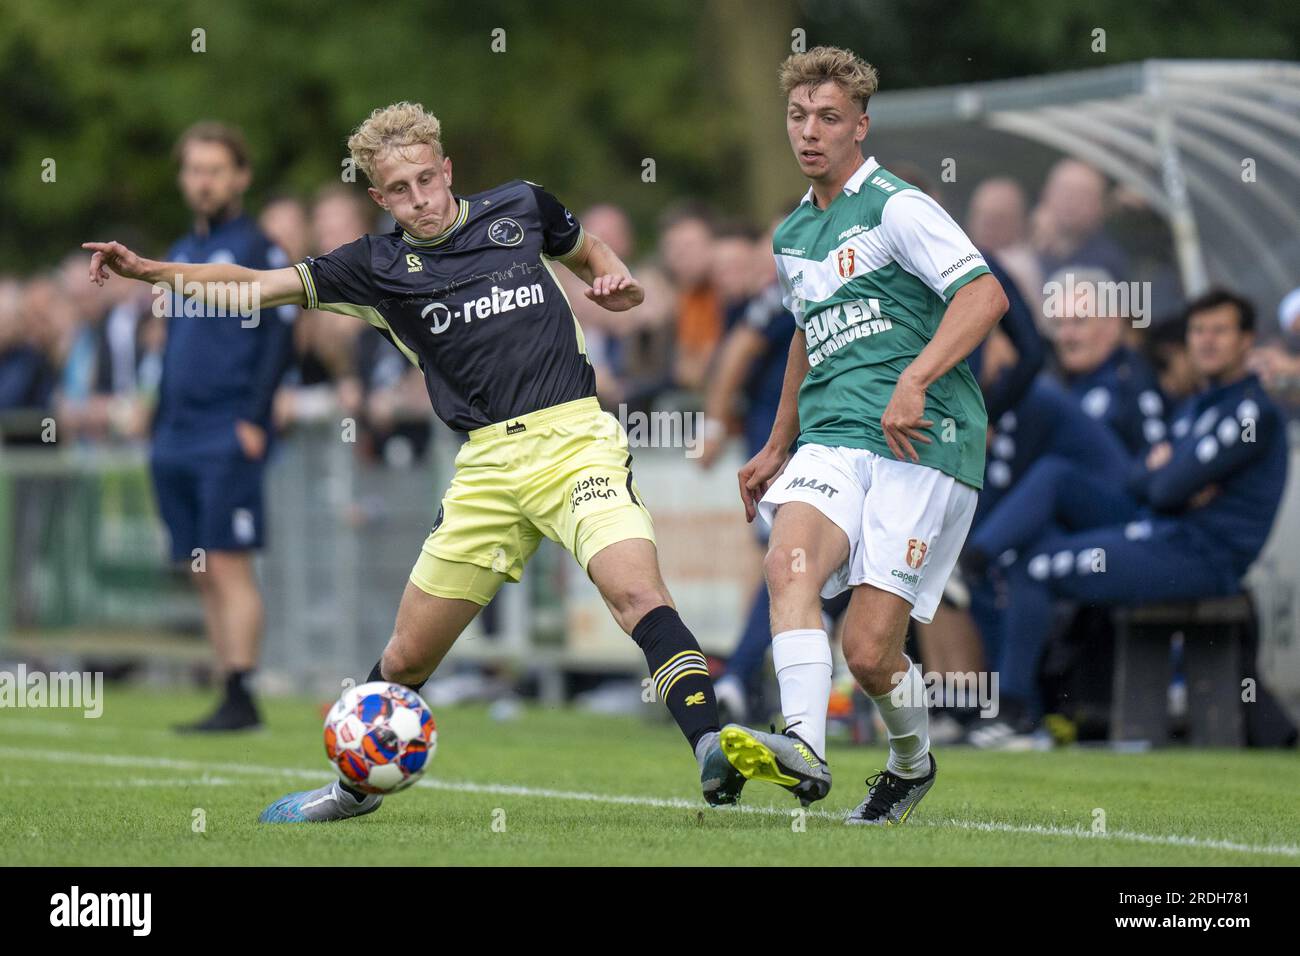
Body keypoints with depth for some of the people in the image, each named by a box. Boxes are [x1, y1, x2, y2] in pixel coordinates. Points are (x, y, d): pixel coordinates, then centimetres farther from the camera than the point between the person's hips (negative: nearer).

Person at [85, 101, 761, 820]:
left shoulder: (519, 207, 8)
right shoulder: (378, 266, 6)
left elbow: (587, 252, 28)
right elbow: (258, 284, 3)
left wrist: (616, 283, 6)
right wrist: (145, 269, -6)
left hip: (574, 438, -2)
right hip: (488, 466, 2)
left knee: (636, 592, -27)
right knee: (408, 654, 8)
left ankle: (712, 749, -31)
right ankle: (356, 785, 31)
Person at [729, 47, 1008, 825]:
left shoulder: (896, 207, -4)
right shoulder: (793, 235, 21)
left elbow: (986, 295, -16)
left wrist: (914, 381, -27)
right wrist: (777, 448, 38)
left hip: (923, 444, -6)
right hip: (831, 442, 6)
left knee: (869, 650, -10)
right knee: (789, 562, -27)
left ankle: (912, 762, 21)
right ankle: (804, 750, -41)